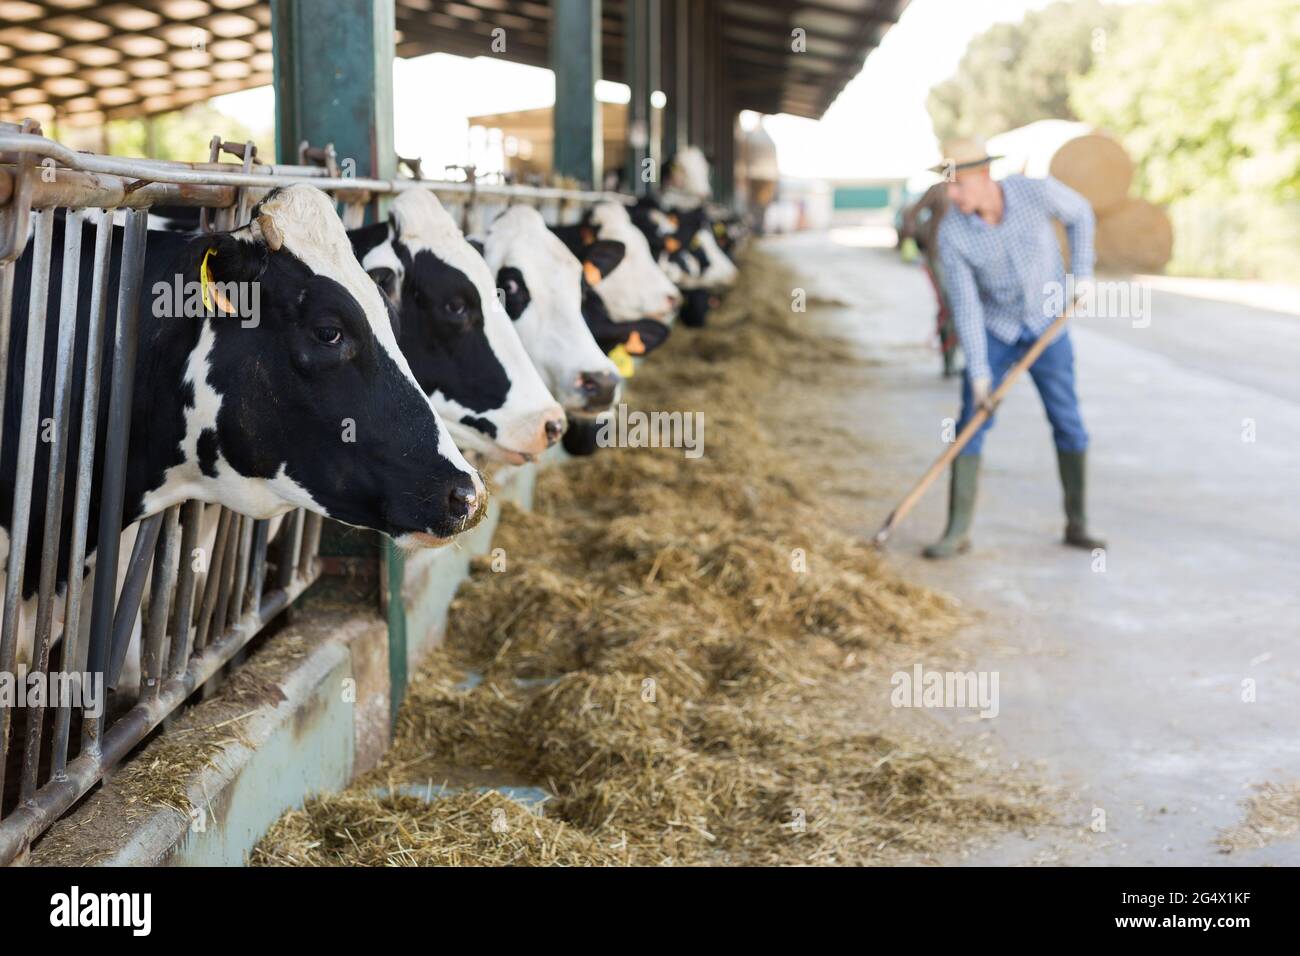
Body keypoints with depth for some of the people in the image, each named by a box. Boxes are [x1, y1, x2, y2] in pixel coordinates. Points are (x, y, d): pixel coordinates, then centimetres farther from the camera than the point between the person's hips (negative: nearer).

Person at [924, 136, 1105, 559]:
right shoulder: (951, 233, -22)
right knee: (971, 424, -9)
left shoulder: (1037, 192, -22)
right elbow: (965, 305, -19)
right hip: (994, 331, 0)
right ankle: (958, 531, -4)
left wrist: (1082, 272, -4)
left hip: (1047, 328, 0)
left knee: (1068, 423, -3)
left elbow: (1080, 213, 0)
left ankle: (1076, 524, 11)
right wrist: (978, 372, -21)